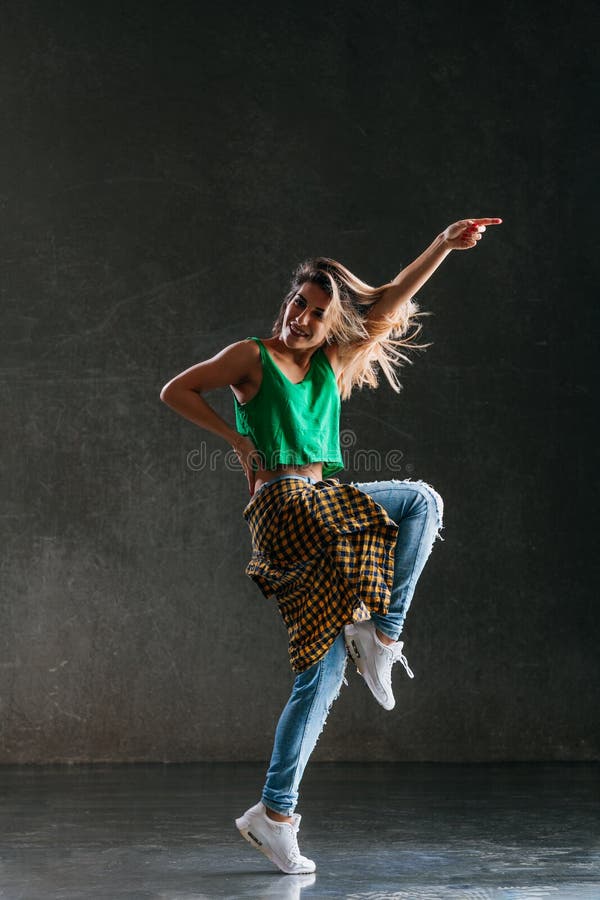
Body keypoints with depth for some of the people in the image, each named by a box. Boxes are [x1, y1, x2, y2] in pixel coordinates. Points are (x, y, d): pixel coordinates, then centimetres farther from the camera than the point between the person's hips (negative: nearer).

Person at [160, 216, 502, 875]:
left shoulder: (330, 362, 18)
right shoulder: (253, 357, 5)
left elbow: (390, 301, 14)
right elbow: (176, 390, 6)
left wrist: (445, 244, 8)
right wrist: (238, 439, 0)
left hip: (329, 504, 6)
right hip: (285, 504, -6)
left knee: (322, 673, -2)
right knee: (419, 498, -20)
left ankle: (272, 814, 2)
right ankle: (379, 632, -14)